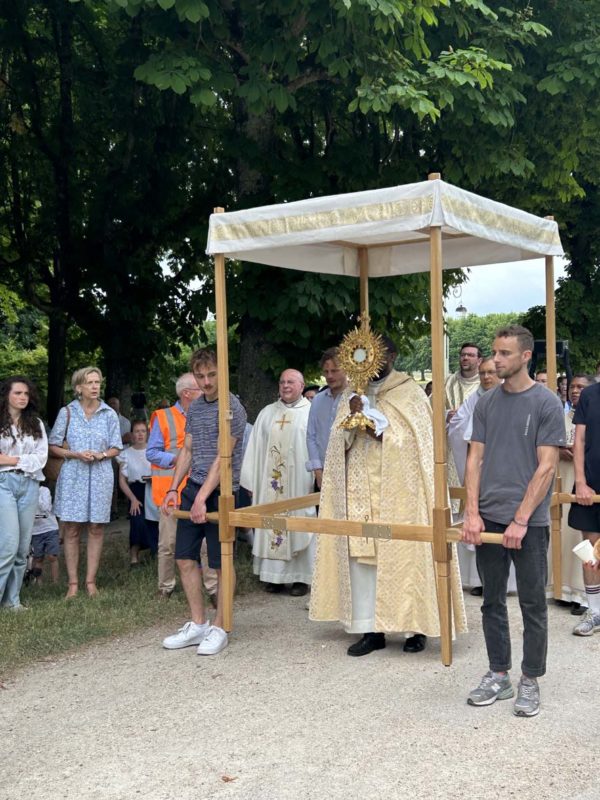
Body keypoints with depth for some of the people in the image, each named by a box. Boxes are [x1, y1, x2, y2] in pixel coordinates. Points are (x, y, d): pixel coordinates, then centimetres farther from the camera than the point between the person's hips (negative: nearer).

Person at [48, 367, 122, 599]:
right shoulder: (67, 412, 3)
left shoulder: (109, 414, 5)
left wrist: (101, 455, -12)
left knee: (96, 529, 3)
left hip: (100, 476, 1)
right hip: (73, 475, -1)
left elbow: (115, 448, 8)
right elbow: (53, 446, 4)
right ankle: (73, 583, 5)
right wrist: (75, 454, -12)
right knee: (71, 530, -1)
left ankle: (91, 581, 12)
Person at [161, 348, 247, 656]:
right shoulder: (194, 407, 12)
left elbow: (222, 457, -17)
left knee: (220, 563, 1)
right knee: (185, 558, 8)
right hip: (193, 487, 7)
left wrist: (202, 498, -21)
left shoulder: (232, 408, -11)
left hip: (220, 492, -7)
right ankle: (198, 624, 20)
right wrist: (173, 488, 8)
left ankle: (218, 629, 14)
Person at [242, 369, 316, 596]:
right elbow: (254, 448, 10)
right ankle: (274, 575, 15)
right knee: (271, 525, 5)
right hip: (270, 483, 4)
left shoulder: (312, 413, 0)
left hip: (300, 482, -3)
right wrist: (252, 481, 6)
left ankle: (301, 577, 9)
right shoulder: (267, 413, 11)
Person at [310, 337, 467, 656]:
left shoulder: (410, 393, 1)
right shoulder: (351, 395, 13)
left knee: (403, 554, -2)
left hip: (397, 491, -4)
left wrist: (378, 432, -16)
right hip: (359, 491, 4)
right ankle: (370, 629, 8)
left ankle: (414, 626, 10)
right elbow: (338, 443, 6)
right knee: (360, 555, 1)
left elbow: (416, 441, -7)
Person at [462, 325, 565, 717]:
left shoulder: (546, 402, -5)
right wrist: (472, 513, -3)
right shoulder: (487, 402, 8)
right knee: (493, 601, 12)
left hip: (529, 522, -4)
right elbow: (475, 459, 8)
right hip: (488, 519, 5)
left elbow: (546, 467, -9)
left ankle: (530, 681, 18)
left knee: (532, 604, 5)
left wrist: (520, 520, -14)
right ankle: (498, 675, 25)